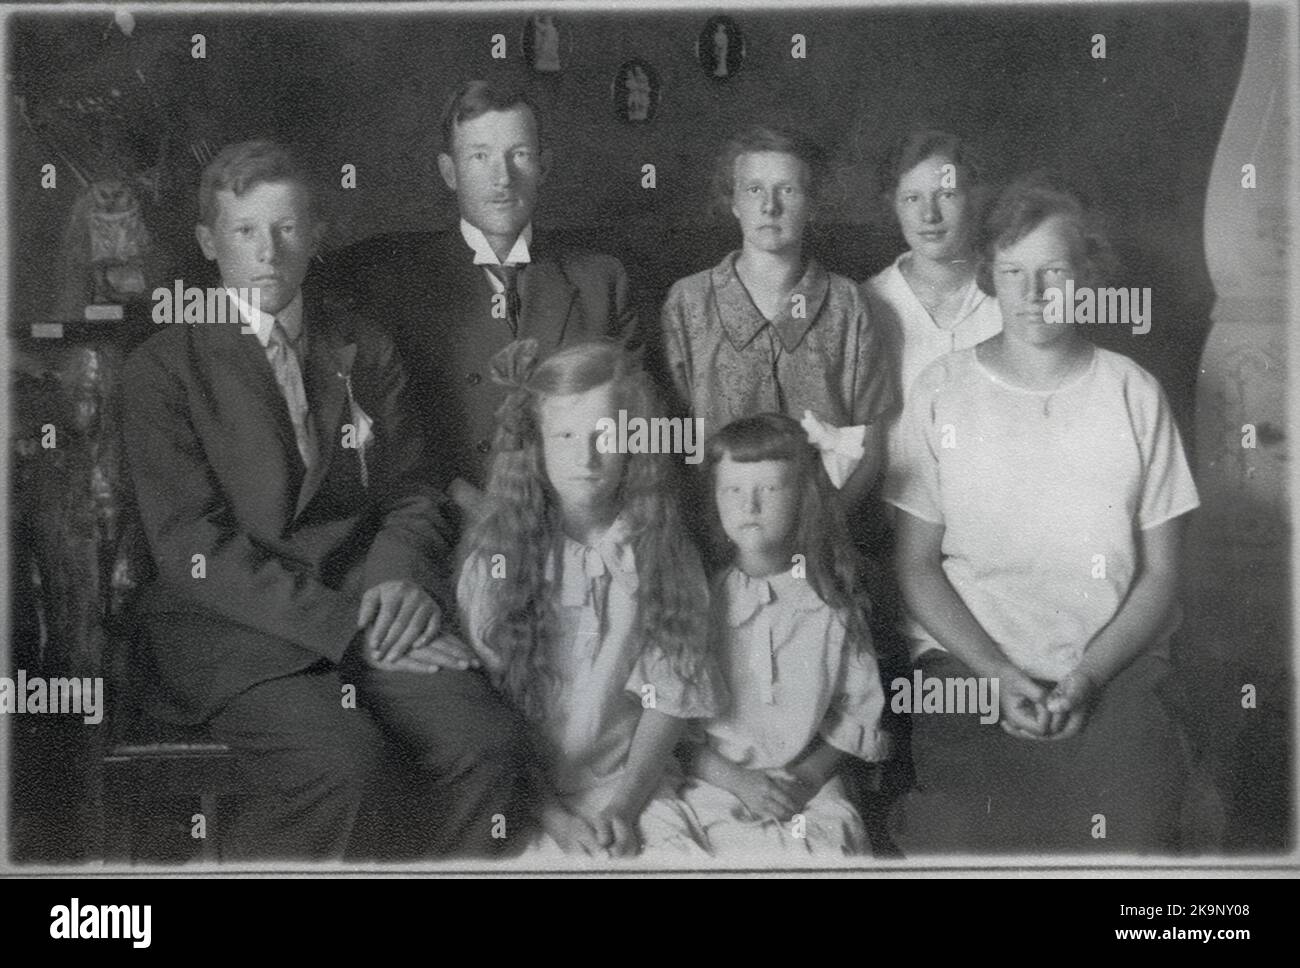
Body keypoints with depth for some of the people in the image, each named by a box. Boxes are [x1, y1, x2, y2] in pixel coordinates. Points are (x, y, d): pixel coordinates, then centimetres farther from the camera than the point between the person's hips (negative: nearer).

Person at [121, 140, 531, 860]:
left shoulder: (363, 351, 16)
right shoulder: (163, 367, 0)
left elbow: (410, 495, 15)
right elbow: (192, 548, -8)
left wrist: (401, 575, -10)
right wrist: (346, 628, -16)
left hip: (362, 605, 4)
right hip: (230, 627, -4)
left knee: (486, 745, -23)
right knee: (338, 758, -32)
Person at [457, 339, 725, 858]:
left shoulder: (661, 552, 2)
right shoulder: (497, 555, -3)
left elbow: (669, 698, 2)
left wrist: (624, 804, -9)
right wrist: (552, 814, -11)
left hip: (631, 779, 2)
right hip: (525, 789, -2)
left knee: (686, 854, -21)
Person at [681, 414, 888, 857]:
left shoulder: (828, 600, 6)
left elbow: (858, 707, 11)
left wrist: (809, 775, -3)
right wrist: (736, 779, -10)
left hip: (811, 785, 2)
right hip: (716, 787, -2)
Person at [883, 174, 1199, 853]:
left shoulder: (1133, 395, 6)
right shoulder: (942, 390, 5)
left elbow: (1160, 574, 6)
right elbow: (917, 564, 4)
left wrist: (1088, 675, -10)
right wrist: (998, 674, -9)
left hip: (1113, 663, 1)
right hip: (967, 657, 0)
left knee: (1125, 829, -25)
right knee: (959, 830, -26)